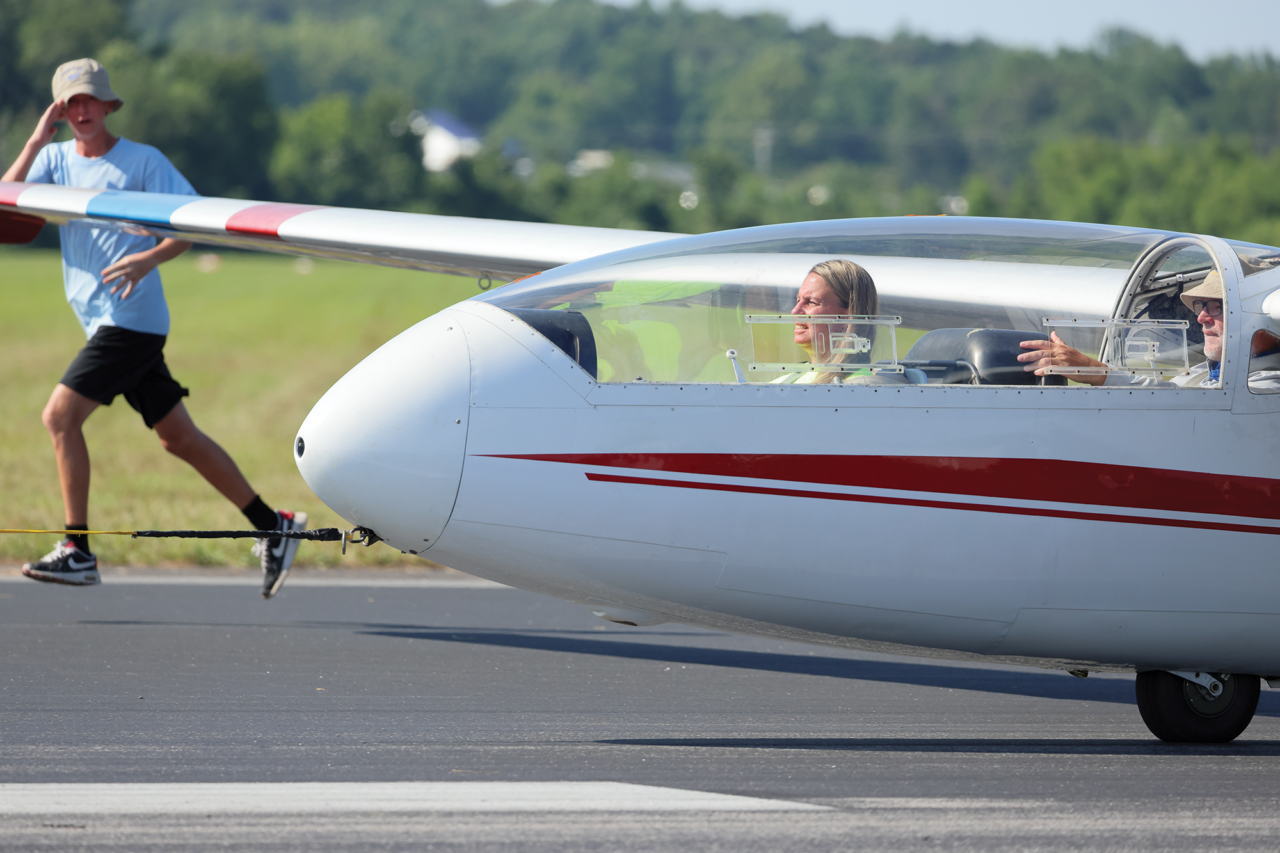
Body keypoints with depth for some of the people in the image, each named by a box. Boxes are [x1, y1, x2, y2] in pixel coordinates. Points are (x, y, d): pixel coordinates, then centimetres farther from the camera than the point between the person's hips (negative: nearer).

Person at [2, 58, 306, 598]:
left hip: (132, 318, -7)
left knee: (60, 416, -15)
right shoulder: (56, 158, 13)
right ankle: (273, 527, 15)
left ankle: (77, 551, -12)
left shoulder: (143, 161, -3)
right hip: (105, 324, 7)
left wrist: (149, 258, -23)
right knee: (179, 438, 9)